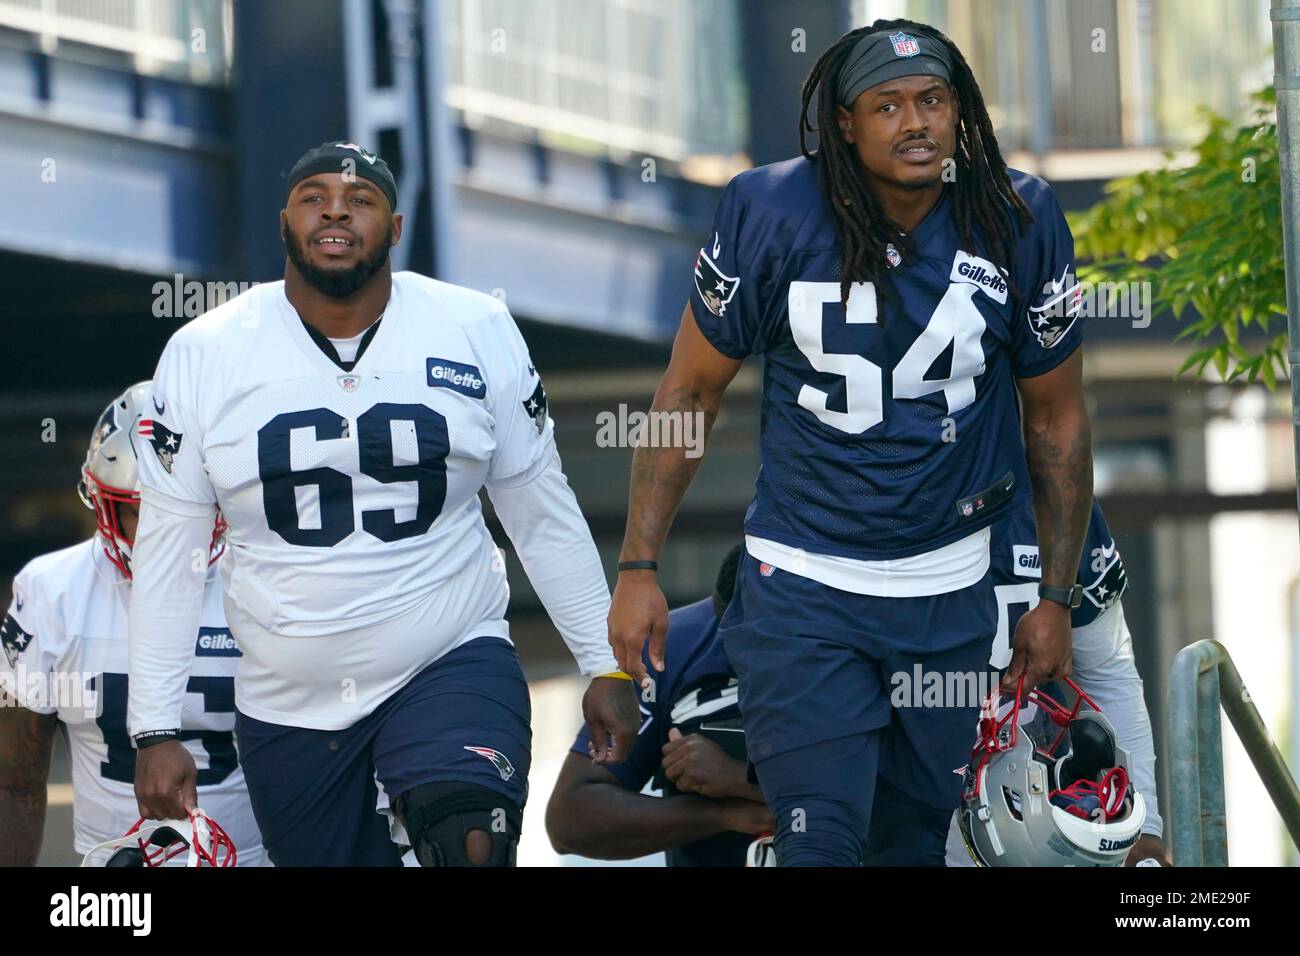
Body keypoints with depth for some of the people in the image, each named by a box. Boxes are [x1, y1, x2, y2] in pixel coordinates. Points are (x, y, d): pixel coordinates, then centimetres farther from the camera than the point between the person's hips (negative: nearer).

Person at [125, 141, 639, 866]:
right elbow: (167, 551, 2)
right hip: (289, 709, 2)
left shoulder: (477, 335, 0)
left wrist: (605, 665, 5)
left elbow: (542, 514, 7)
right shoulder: (203, 357, -1)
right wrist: (156, 731, -1)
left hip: (453, 667, -2)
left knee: (475, 846, -29)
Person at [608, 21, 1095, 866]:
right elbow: (690, 391, -1)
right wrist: (638, 570, -5)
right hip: (801, 587, -2)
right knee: (822, 845, -11)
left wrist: (1057, 600, 7)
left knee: (920, 837, 11)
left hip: (951, 595, 2)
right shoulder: (774, 215, -11)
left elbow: (1057, 419, 6)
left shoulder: (1020, 224, -6)